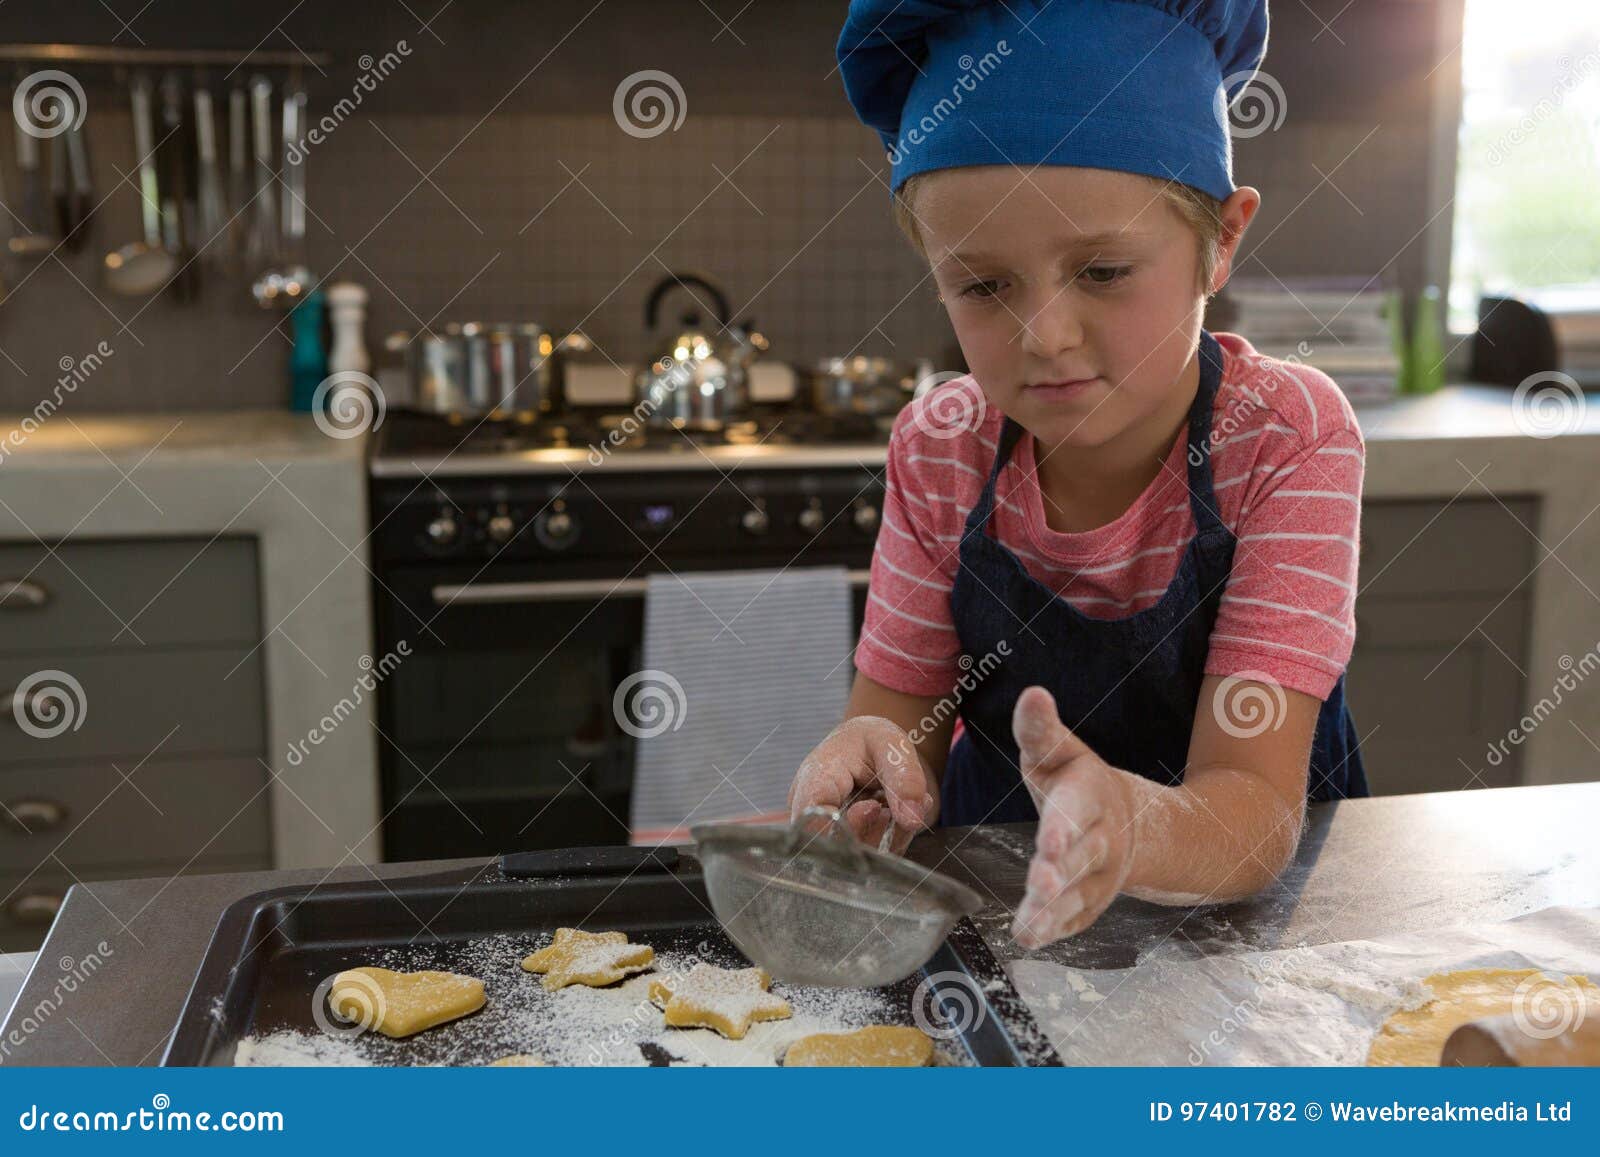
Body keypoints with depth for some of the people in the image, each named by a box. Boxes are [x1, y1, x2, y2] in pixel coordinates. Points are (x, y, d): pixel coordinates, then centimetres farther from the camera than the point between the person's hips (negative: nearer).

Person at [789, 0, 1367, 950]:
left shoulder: (1287, 434, -18)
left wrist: (1134, 832, -48)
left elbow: (1254, 813, -26)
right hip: (990, 908, 3)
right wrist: (868, 773, -29)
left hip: (1250, 918, -2)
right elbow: (899, 717, -5)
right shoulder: (939, 450, -8)